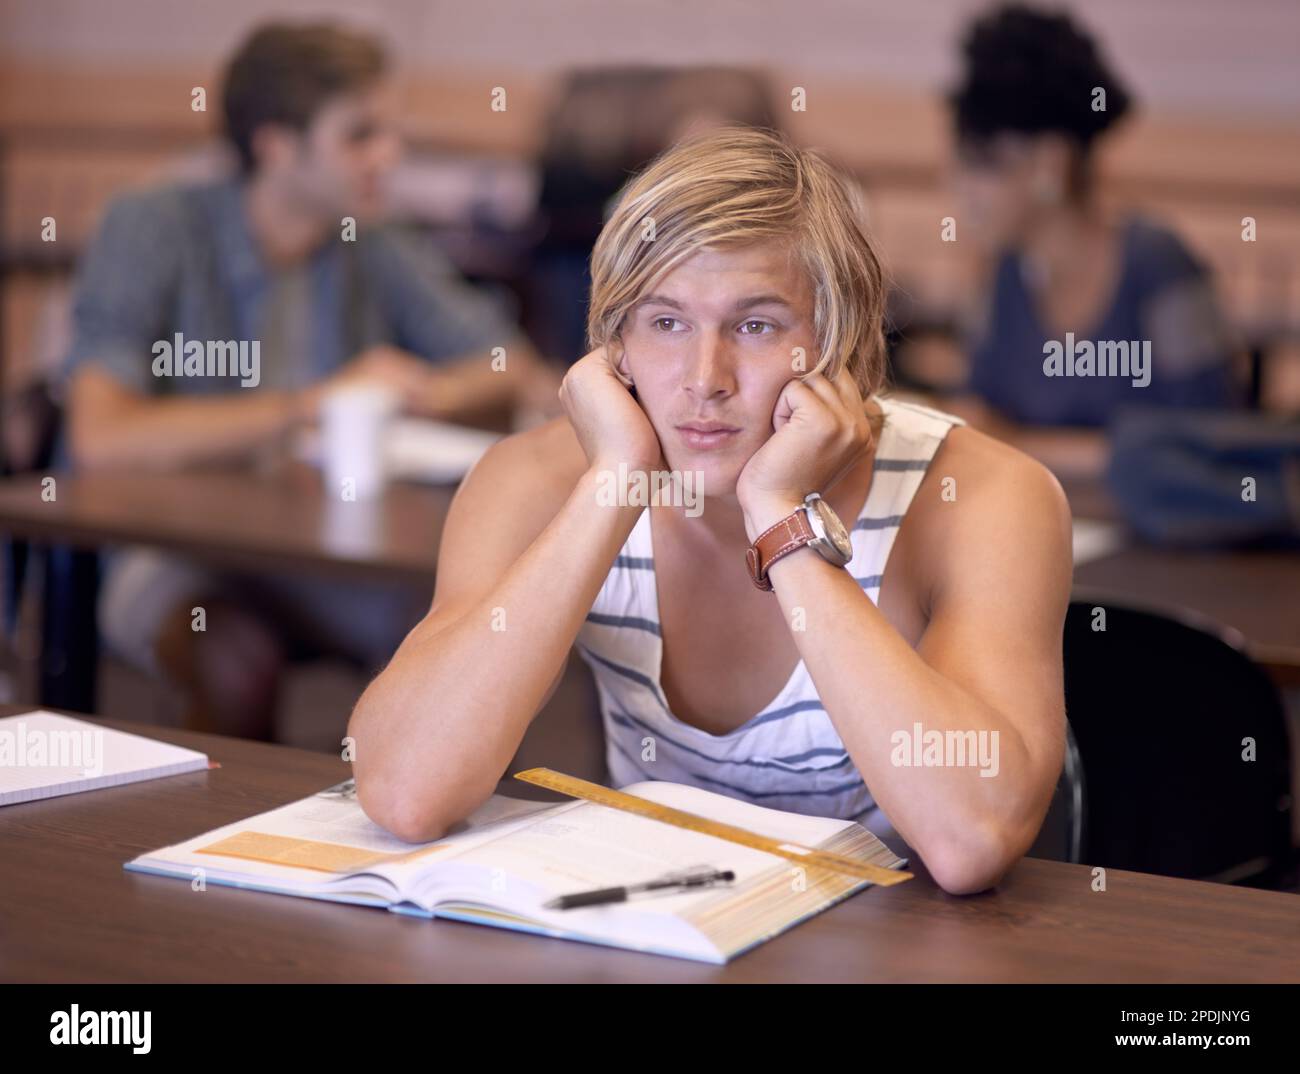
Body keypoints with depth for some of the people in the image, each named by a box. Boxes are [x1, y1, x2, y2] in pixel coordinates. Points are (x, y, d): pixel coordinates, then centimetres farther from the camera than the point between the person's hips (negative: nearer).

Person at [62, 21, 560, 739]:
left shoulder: (379, 251, 4)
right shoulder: (149, 231, -10)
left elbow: (518, 375, 8)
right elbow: (99, 440, -23)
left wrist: (421, 392, -14)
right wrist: (311, 404, -23)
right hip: (171, 552, -4)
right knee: (238, 656, -35)